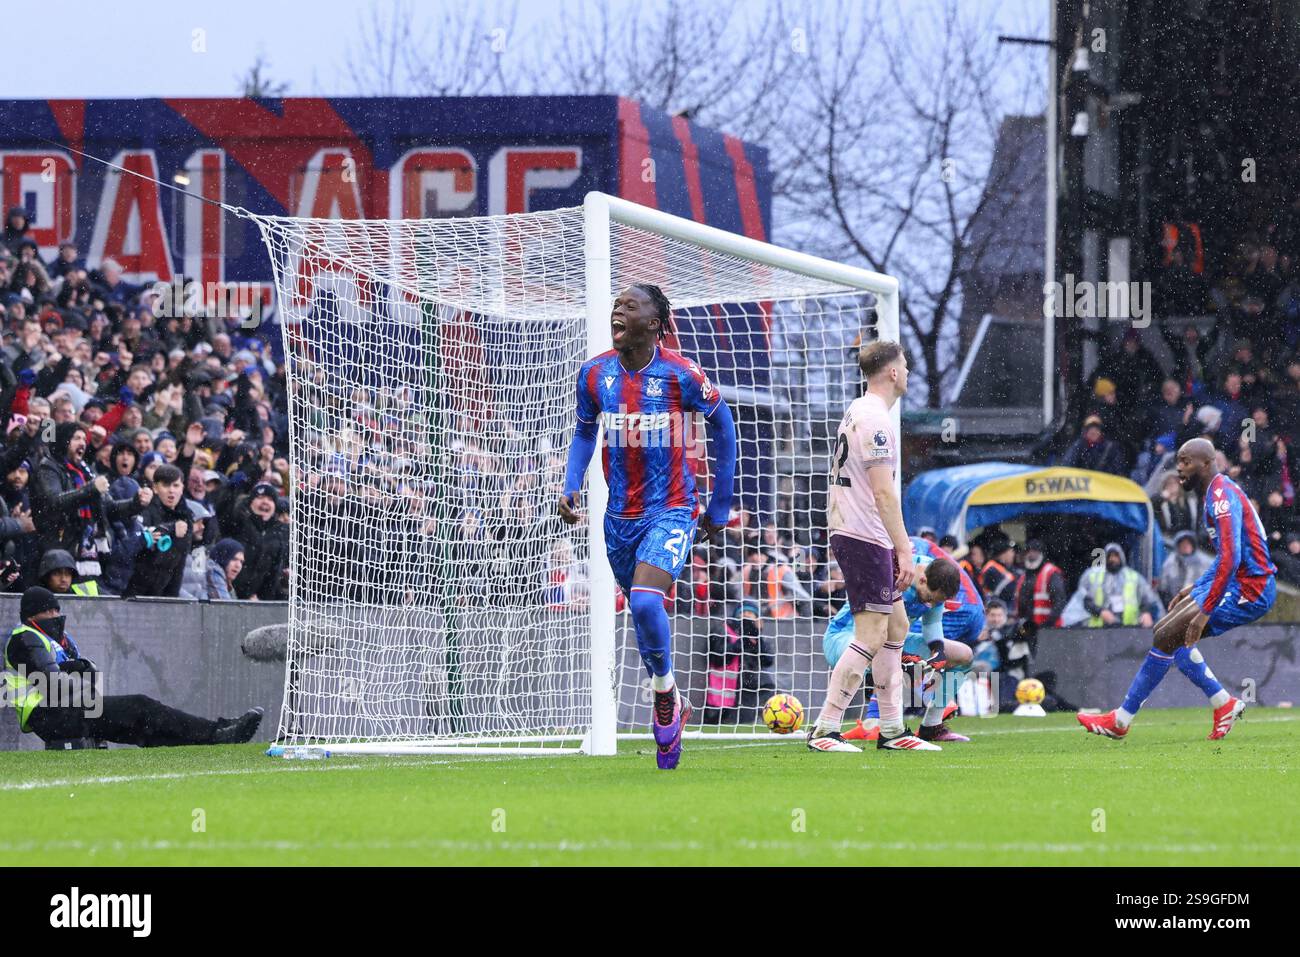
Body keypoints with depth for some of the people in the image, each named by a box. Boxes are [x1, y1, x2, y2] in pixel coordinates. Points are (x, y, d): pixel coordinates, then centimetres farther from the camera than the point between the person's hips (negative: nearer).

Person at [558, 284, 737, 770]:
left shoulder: (681, 374, -11)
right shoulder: (594, 374, 0)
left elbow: (722, 425, 3)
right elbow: (584, 432, 16)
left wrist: (720, 506, 6)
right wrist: (570, 487, -1)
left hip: (672, 510, -5)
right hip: (620, 515, 5)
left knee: (645, 602, -25)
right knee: (642, 612, 12)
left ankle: (665, 694, -2)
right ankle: (672, 709, 32)